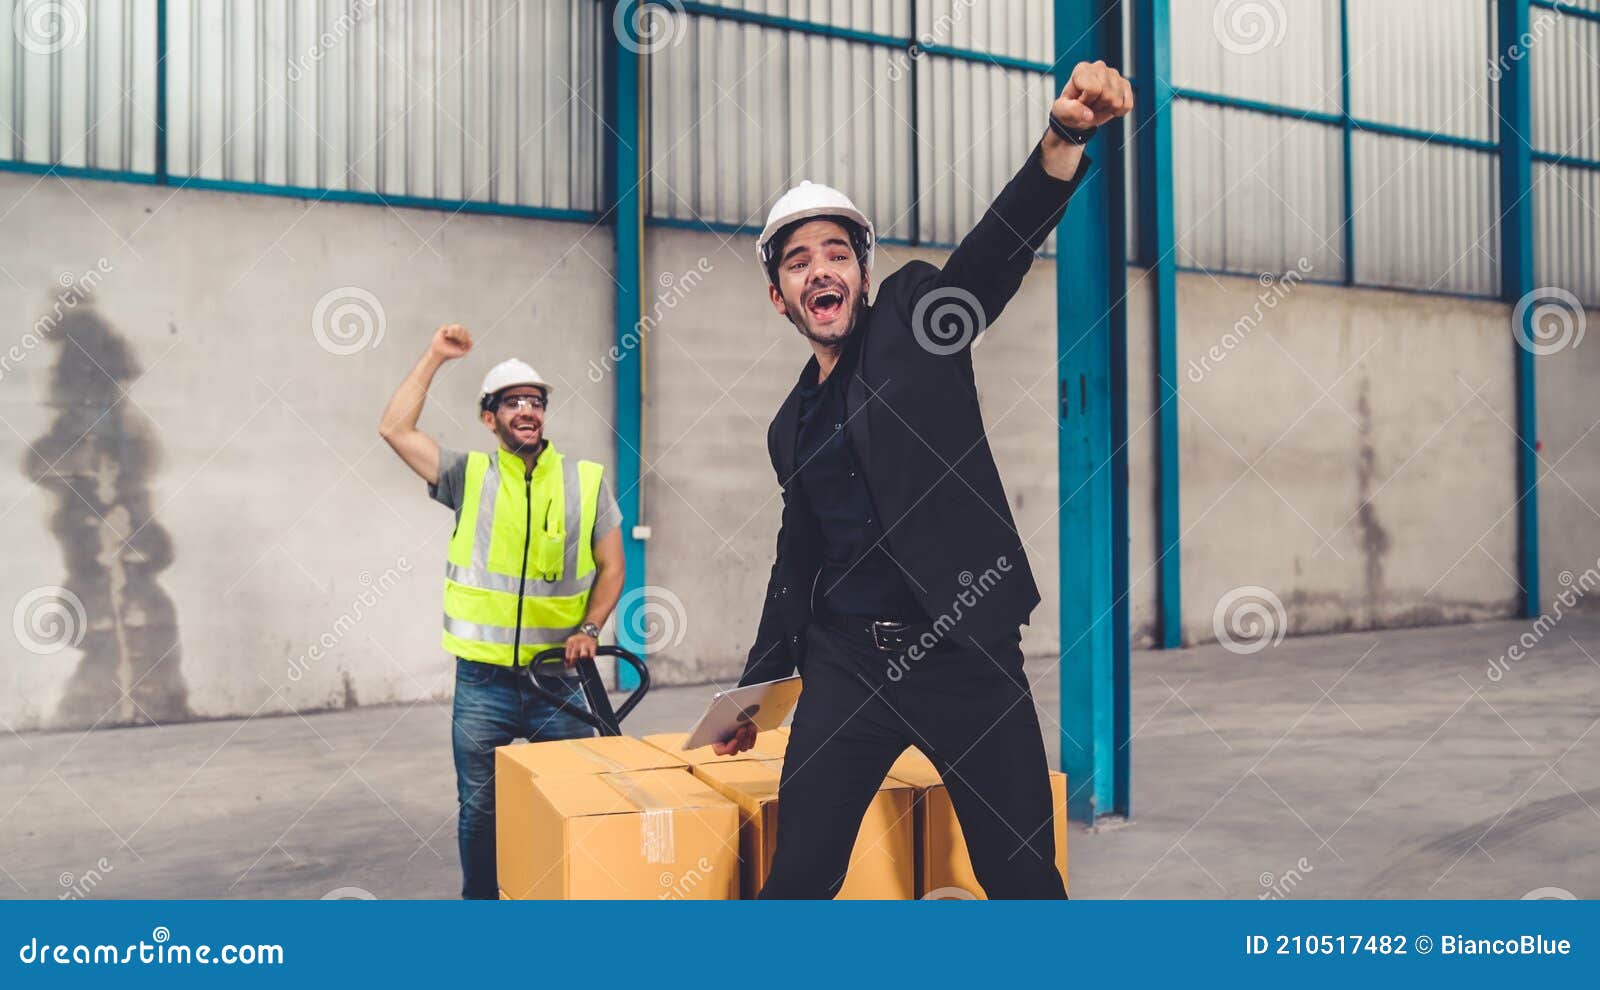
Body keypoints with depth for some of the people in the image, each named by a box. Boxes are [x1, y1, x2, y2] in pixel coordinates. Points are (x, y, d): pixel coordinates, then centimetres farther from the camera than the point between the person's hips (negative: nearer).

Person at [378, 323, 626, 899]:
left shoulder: (586, 481, 2)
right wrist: (435, 357, -5)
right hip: (483, 682, 0)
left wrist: (589, 627, -10)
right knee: (479, 809, 11)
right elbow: (395, 430, -7)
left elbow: (611, 566, 4)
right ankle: (479, 903, 30)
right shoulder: (470, 477, 2)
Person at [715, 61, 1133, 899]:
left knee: (1024, 880, 2)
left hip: (966, 653, -3)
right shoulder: (792, 426, 14)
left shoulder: (916, 316, 3)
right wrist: (759, 683, 24)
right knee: (796, 881, 1)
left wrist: (1063, 138, -34)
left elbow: (1002, 244, -15)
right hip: (846, 666, 4)